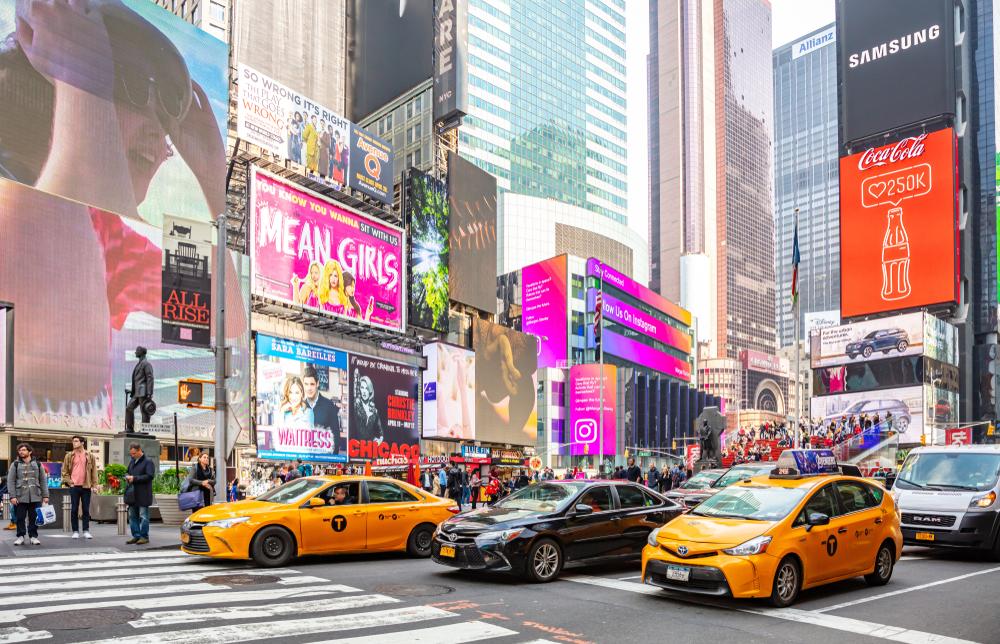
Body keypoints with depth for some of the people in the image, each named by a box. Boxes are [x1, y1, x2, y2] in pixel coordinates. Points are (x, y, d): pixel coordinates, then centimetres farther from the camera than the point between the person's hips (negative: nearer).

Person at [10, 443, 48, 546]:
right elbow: (10, 481, 1)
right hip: (20, 497, 0)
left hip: (35, 497, 1)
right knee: (20, 518, 3)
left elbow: (43, 480, 9)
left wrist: (45, 495, 3)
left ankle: (33, 536, 12)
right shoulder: (15, 465, 5)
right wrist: (12, 496, -8)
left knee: (34, 518, 3)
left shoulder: (37, 464, 9)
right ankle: (20, 536, 13)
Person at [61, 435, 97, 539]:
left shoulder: (90, 456, 5)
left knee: (86, 509, 4)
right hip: (74, 487, 0)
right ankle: (75, 531, 10)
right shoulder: (69, 456, 5)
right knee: (74, 510, 3)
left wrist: (94, 484, 0)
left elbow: (94, 471, 6)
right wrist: (69, 482, -4)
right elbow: (65, 471, 7)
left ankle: (86, 531, 10)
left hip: (86, 487, 0)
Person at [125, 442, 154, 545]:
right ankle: (136, 536, 17)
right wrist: (127, 476, 4)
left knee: (143, 516, -3)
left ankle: (144, 536, 3)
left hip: (143, 495, -8)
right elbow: (128, 472, 28)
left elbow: (149, 476, -17)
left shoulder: (148, 462, -8)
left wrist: (134, 478, -18)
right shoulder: (132, 462, 16)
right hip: (132, 494, 8)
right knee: (132, 516, 10)